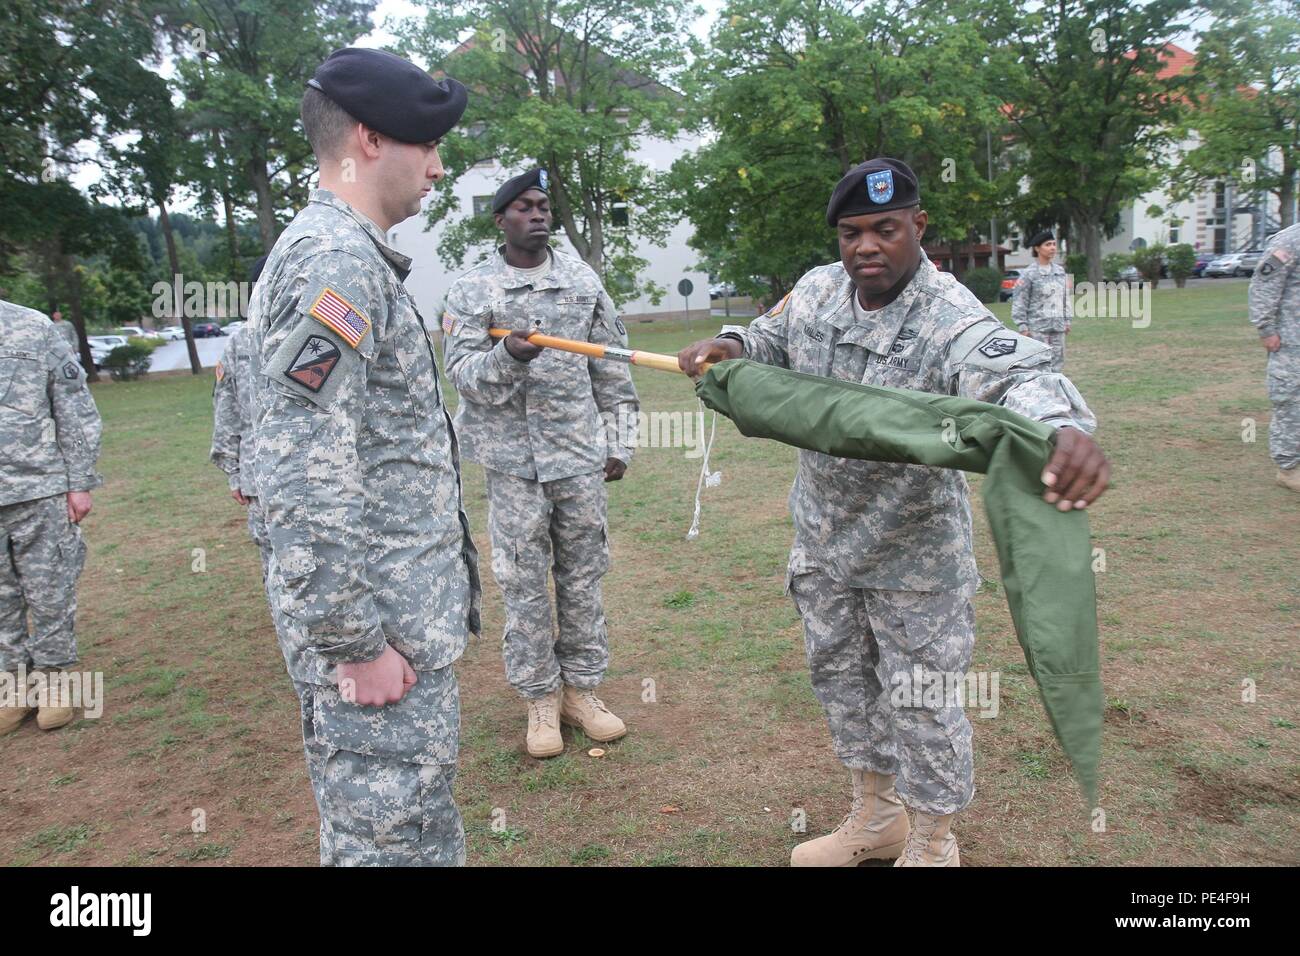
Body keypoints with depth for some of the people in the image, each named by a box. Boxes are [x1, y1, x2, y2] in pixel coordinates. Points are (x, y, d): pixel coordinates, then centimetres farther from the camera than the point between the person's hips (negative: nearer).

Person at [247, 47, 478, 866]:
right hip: (382, 629, -10)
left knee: (420, 830, 22)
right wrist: (355, 641, -20)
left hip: (402, 617, 10)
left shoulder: (351, 256, 15)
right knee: (395, 842, 3)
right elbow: (304, 478, -25)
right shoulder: (335, 261, -17)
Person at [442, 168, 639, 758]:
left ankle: (581, 686, 21)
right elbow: (462, 372, -5)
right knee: (523, 581, 3)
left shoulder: (583, 280, 9)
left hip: (580, 453, 2)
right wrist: (509, 356, -25)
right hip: (513, 460, -2)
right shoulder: (471, 291, 3)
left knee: (583, 575, 7)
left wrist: (619, 442, 7)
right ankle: (540, 697, 16)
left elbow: (612, 367, 10)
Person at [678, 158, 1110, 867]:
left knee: (920, 699, 7)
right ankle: (876, 818, 43)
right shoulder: (816, 290, -4)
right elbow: (775, 337, 16)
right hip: (823, 536, 7)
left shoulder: (950, 319, -24)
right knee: (840, 677, 20)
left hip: (913, 545, -6)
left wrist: (1064, 426, -65)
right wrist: (729, 344, -6)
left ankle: (931, 843, 33)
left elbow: (1017, 374, -42)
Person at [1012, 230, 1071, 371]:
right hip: (1037, 328, -6)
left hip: (1058, 327, 6)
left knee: (1057, 362, 7)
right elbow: (1019, 302, -7)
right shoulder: (1029, 273, -7)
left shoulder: (1060, 270, 12)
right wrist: (1023, 327, -11)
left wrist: (1067, 320, 15)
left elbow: (1066, 297, 19)